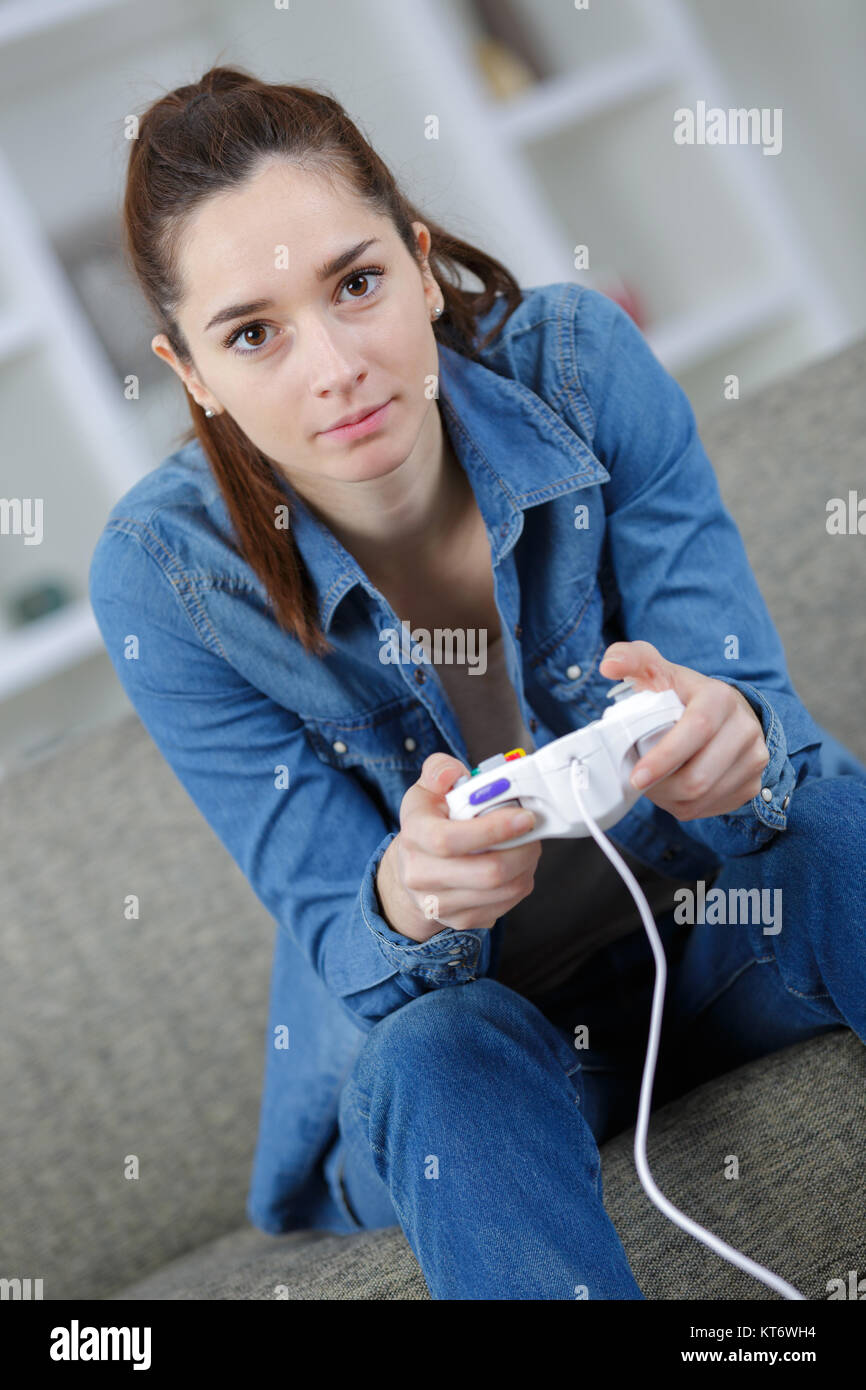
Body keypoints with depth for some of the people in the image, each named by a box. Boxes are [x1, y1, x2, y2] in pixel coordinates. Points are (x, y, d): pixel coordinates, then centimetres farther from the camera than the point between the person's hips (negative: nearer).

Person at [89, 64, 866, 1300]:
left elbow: (750, 697, -17)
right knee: (441, 1063, -35)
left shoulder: (581, 364, -19)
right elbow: (345, 936, -16)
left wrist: (733, 740, -43)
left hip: (712, 897, 2)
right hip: (456, 998, -1)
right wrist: (404, 903, -41)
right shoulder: (164, 575, -21)